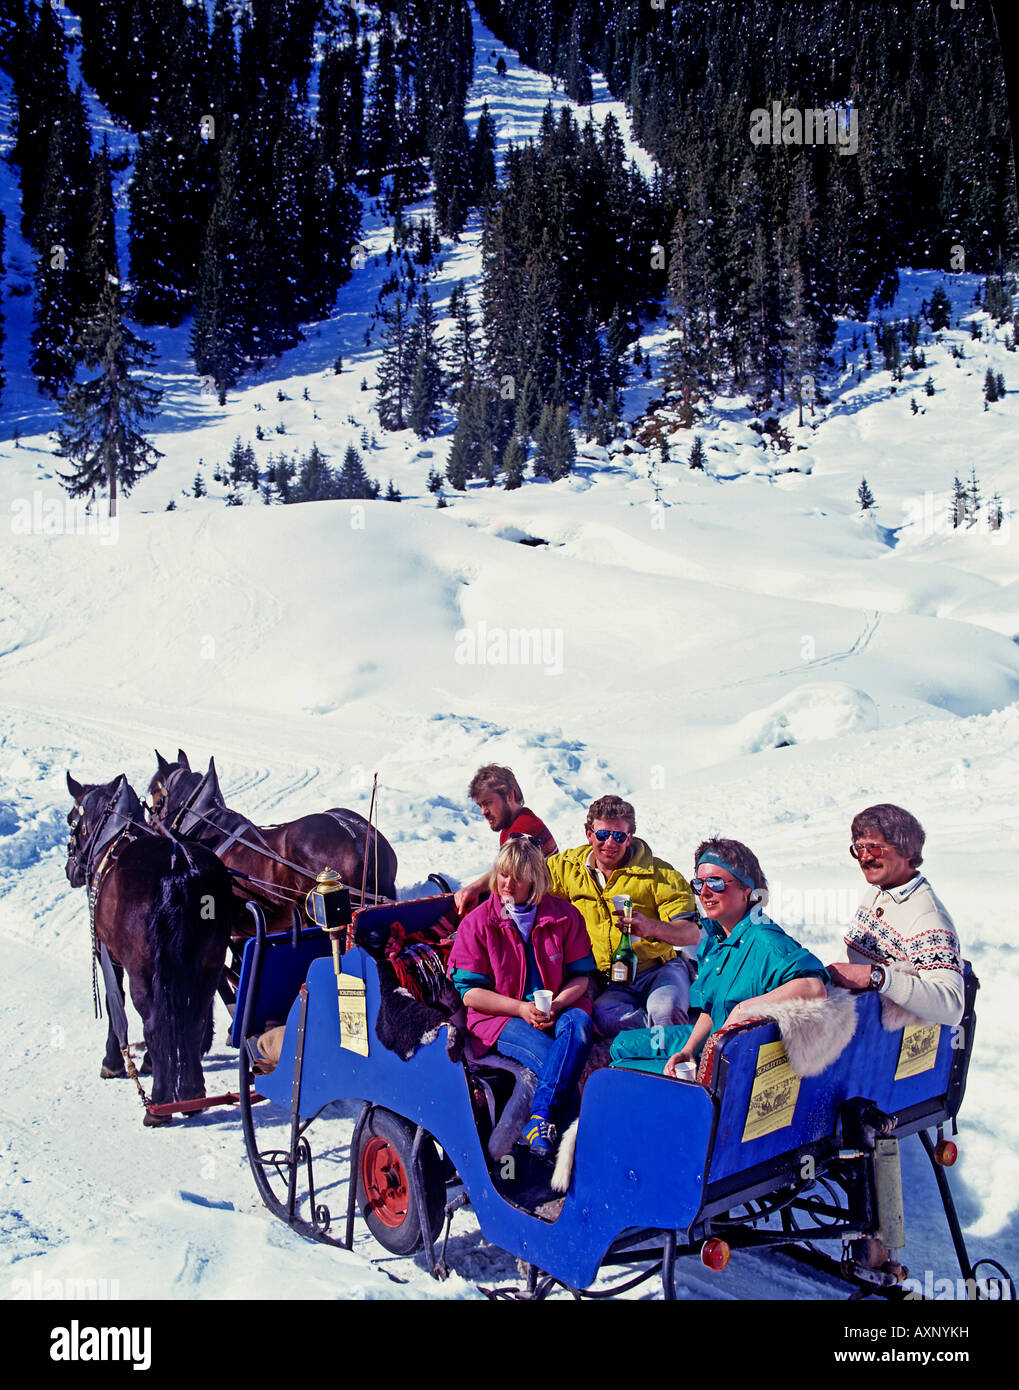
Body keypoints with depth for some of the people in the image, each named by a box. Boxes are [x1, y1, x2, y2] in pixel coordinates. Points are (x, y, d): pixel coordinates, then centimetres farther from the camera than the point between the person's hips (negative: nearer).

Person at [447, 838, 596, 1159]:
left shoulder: (564, 915, 5)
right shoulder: (478, 922, 1)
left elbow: (580, 976, 6)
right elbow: (469, 992, -3)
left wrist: (556, 1005, -14)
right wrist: (521, 1008, -15)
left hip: (557, 1008, 2)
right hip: (498, 1014, -2)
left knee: (579, 1024, -34)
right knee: (550, 1057, -32)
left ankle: (539, 1120, -37)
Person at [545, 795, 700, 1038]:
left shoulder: (659, 874, -2)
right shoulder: (568, 868, 7)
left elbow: (692, 934, -9)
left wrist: (652, 927, -30)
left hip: (661, 967, -2)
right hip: (613, 983, 2)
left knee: (665, 1011, -37)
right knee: (604, 1016, -35)